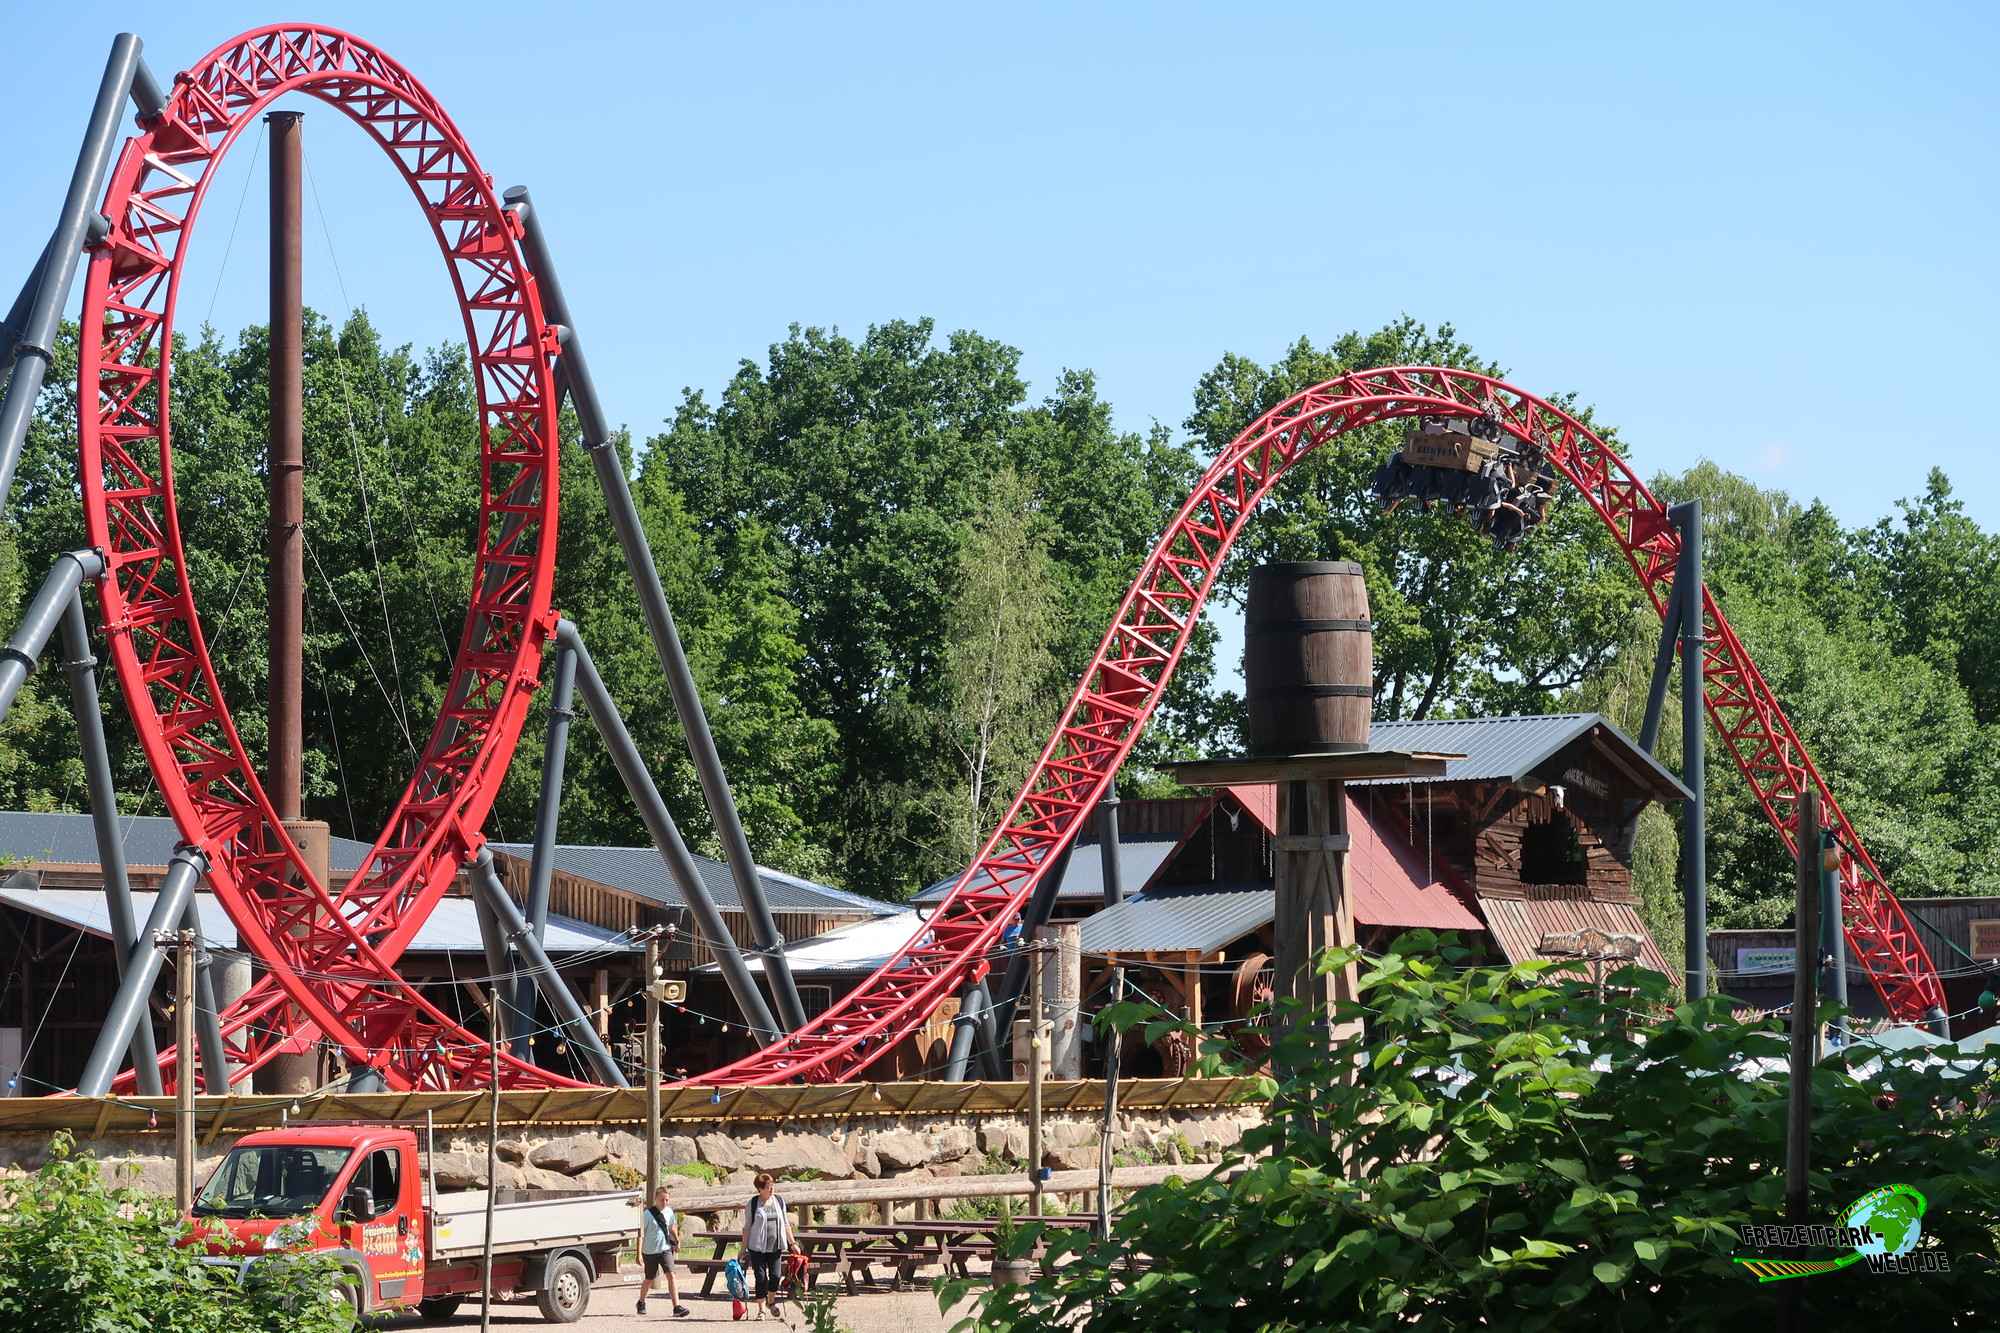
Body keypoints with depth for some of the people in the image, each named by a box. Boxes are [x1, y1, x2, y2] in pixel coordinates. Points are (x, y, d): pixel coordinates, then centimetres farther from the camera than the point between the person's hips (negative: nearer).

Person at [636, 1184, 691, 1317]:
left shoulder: (669, 1211, 2)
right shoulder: (647, 1214, -12)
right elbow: (641, 1233, -13)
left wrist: (676, 1240, 20)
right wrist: (639, 1253, -16)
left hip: (665, 1249, 3)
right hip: (650, 1251, -3)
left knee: (671, 1275, -15)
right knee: (649, 1279, 12)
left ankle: (677, 1307, -21)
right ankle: (641, 1303, 39)